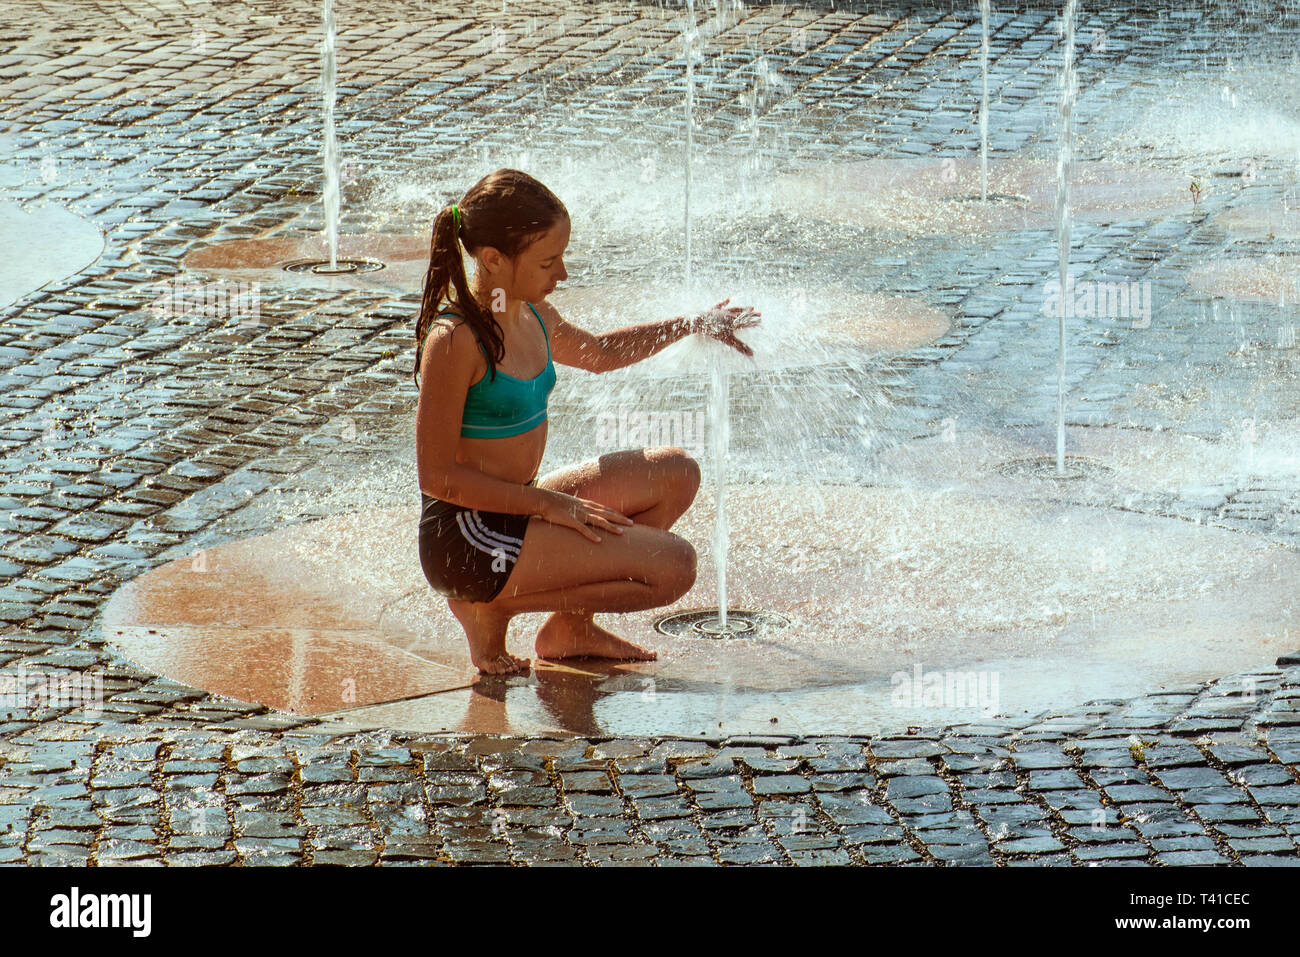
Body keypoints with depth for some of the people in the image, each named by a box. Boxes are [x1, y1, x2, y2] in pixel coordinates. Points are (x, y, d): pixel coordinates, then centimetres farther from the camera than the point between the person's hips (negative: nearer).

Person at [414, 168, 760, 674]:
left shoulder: (531, 315, 6)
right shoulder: (453, 341, -22)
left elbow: (599, 354, 29)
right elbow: (438, 476, -20)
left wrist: (692, 325, 21)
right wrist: (549, 504, -18)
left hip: (515, 510, 10)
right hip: (467, 539, -10)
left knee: (676, 474, 14)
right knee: (672, 565, -15)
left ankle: (571, 629, 15)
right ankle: (490, 606, -4)